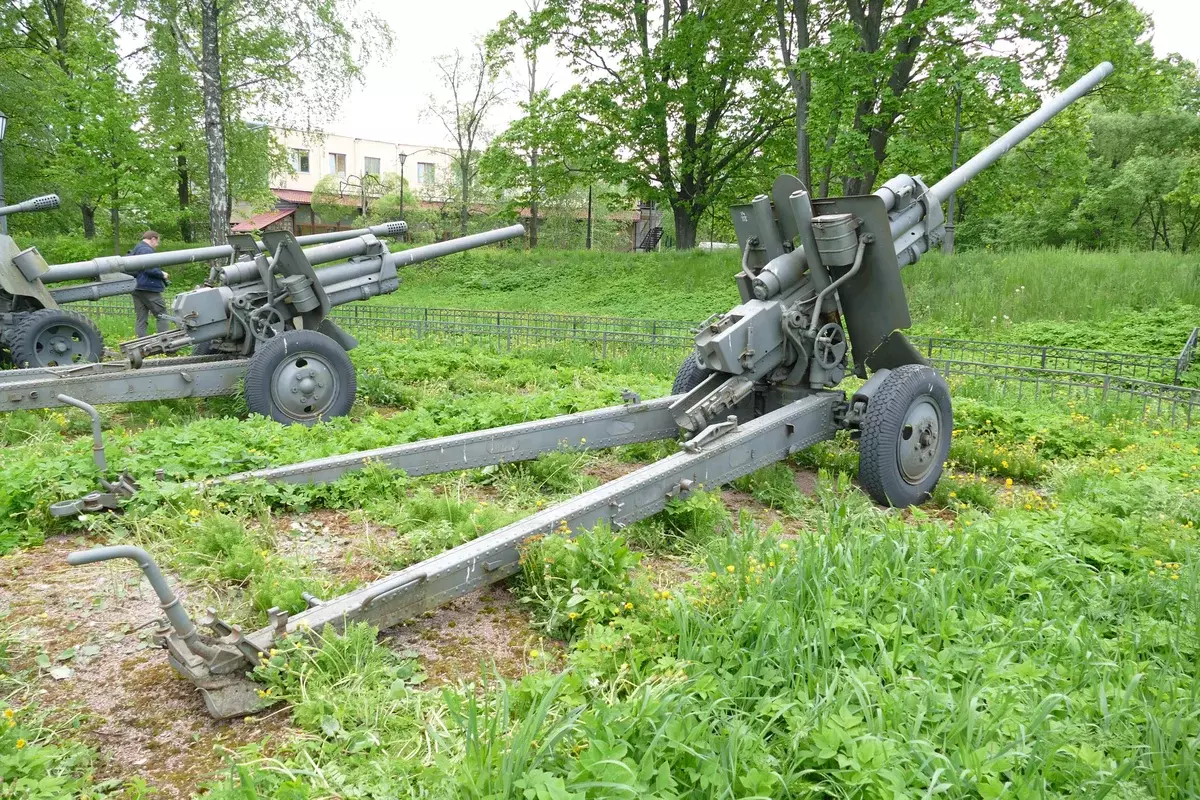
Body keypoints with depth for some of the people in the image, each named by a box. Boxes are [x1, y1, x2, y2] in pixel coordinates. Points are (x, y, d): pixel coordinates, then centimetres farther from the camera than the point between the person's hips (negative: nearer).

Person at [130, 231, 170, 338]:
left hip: (136, 289, 9)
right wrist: (162, 274, -7)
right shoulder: (146, 250, -11)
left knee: (141, 319, 8)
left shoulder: (134, 250, 20)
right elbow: (150, 269, -23)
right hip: (149, 289, -9)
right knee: (162, 316, -3)